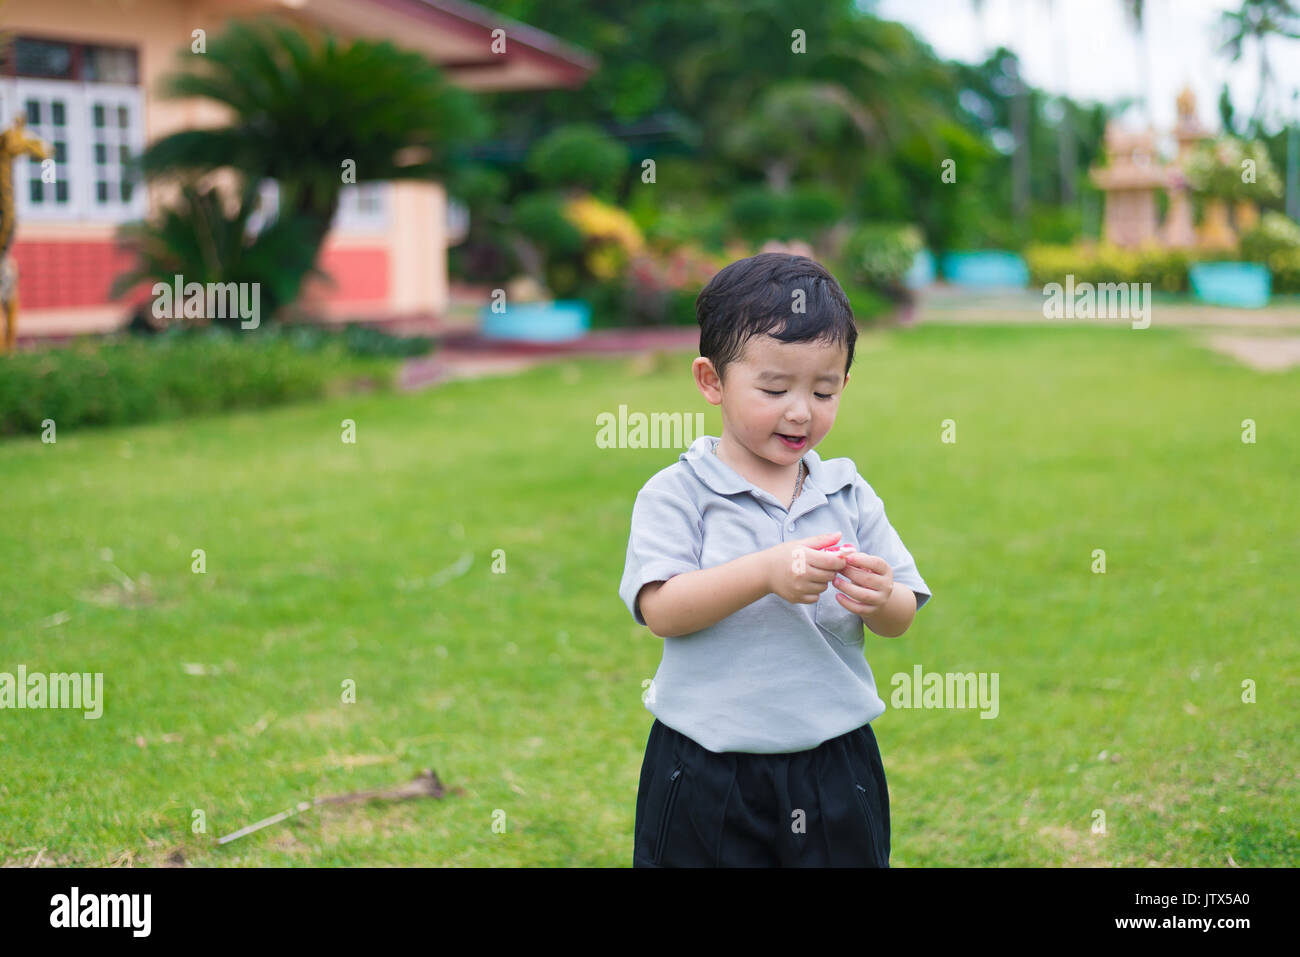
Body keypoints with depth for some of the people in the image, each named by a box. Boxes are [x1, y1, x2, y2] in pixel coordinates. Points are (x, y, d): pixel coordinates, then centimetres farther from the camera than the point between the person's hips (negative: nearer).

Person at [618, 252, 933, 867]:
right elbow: (659, 609, -18)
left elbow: (901, 620, 5)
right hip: (708, 776, -3)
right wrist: (766, 573, -30)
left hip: (834, 769, 3)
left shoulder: (849, 495, 6)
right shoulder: (677, 492, -5)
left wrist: (880, 598, -18)